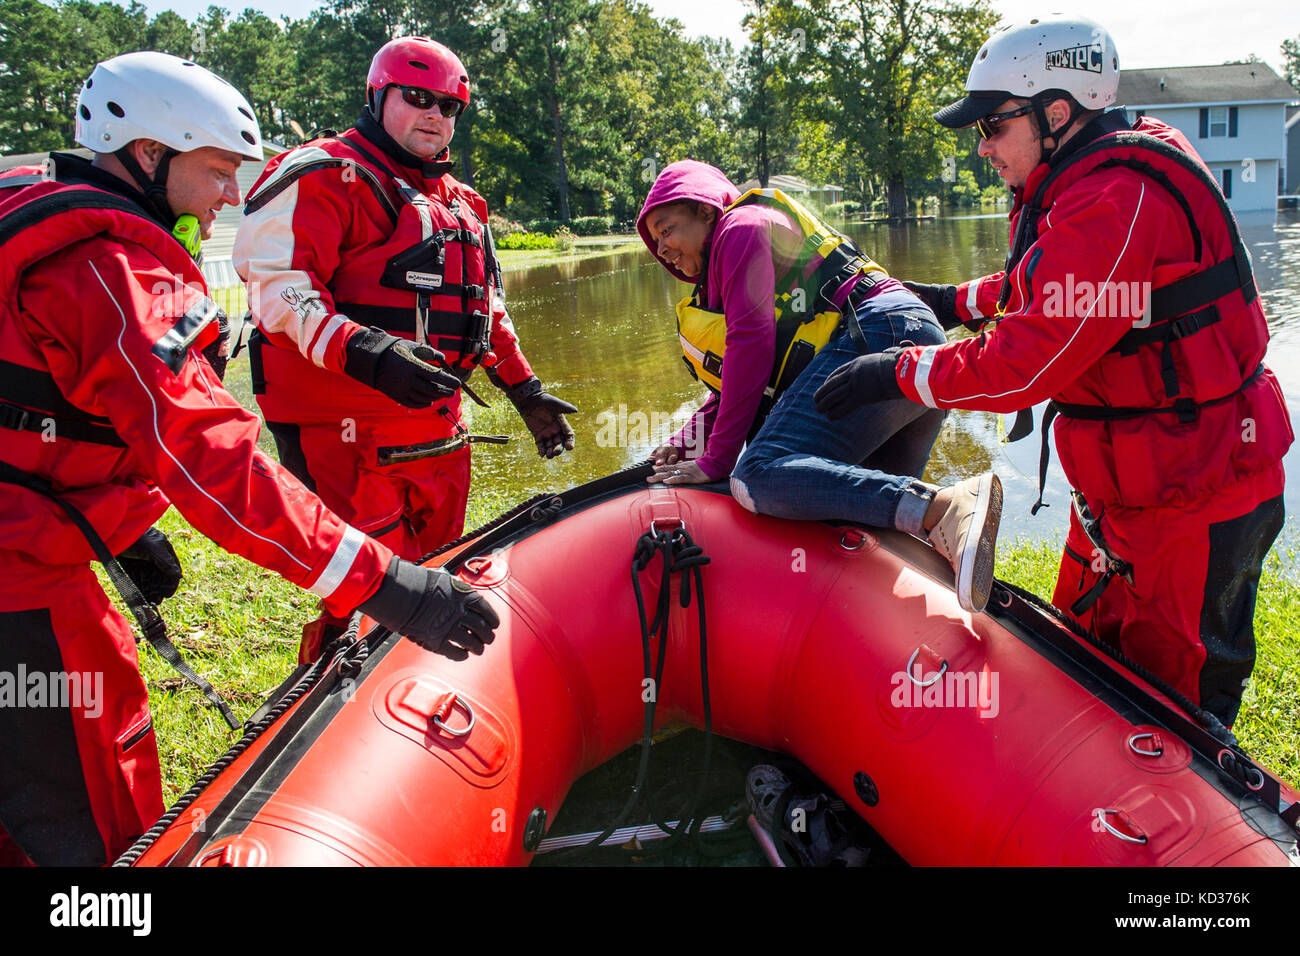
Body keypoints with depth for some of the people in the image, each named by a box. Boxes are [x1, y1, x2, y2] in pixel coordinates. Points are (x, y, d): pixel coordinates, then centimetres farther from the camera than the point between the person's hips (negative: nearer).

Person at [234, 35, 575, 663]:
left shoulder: (460, 205, 22)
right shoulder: (325, 175, -4)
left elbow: (485, 308, 30)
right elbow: (276, 286, -16)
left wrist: (524, 389, 25)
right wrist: (363, 352, -29)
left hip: (438, 433, 8)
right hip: (346, 432, -8)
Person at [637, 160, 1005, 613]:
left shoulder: (741, 226, 7)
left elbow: (751, 343, -5)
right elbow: (732, 387, 32)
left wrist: (716, 459, -4)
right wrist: (688, 441, 16)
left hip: (881, 337, -11)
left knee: (758, 478, -26)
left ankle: (944, 508, -39)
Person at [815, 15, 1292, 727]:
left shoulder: (1116, 204, -27)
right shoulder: (1079, 186, 6)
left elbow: (1027, 362, -28)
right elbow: (1045, 290, 24)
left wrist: (903, 374, -19)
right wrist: (956, 302, 18)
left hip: (1194, 500, -10)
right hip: (1119, 486, 10)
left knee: (1178, 698, 6)